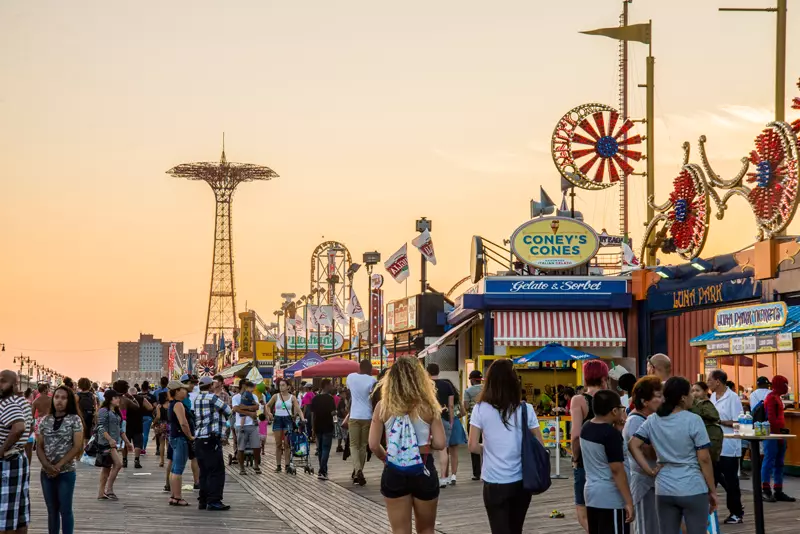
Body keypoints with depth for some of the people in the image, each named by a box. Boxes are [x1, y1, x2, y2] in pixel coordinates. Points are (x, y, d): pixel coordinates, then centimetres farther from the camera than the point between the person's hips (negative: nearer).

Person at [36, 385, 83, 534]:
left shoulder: (74, 419, -4)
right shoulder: (46, 420, 7)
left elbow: (77, 447, -10)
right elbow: (39, 446, 6)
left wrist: (59, 465, -14)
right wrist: (47, 465, -10)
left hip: (66, 472, -4)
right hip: (46, 473, 4)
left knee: (65, 510, 0)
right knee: (52, 510, 10)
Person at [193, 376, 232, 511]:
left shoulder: (197, 399, 17)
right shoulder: (212, 398, -8)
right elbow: (228, 411, -1)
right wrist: (224, 416, 21)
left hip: (199, 439, 9)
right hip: (211, 439, -9)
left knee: (204, 472, 12)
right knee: (217, 471, -5)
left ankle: (203, 500, 14)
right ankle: (214, 501, -8)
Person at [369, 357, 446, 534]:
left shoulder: (383, 406, -6)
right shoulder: (427, 406, -7)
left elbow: (373, 445, -6)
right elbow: (440, 444, -9)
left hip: (394, 473, 0)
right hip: (423, 471, 0)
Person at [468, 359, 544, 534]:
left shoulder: (480, 409, -7)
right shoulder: (526, 409, -3)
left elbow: (473, 446, -7)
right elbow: (539, 445, 0)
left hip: (494, 482, -2)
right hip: (521, 481, 3)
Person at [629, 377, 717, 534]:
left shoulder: (653, 421, 5)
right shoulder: (693, 420, -10)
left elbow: (633, 445, 2)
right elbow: (704, 459, -9)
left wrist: (650, 471, 1)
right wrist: (712, 491, -1)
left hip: (664, 490, 5)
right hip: (693, 490, -5)